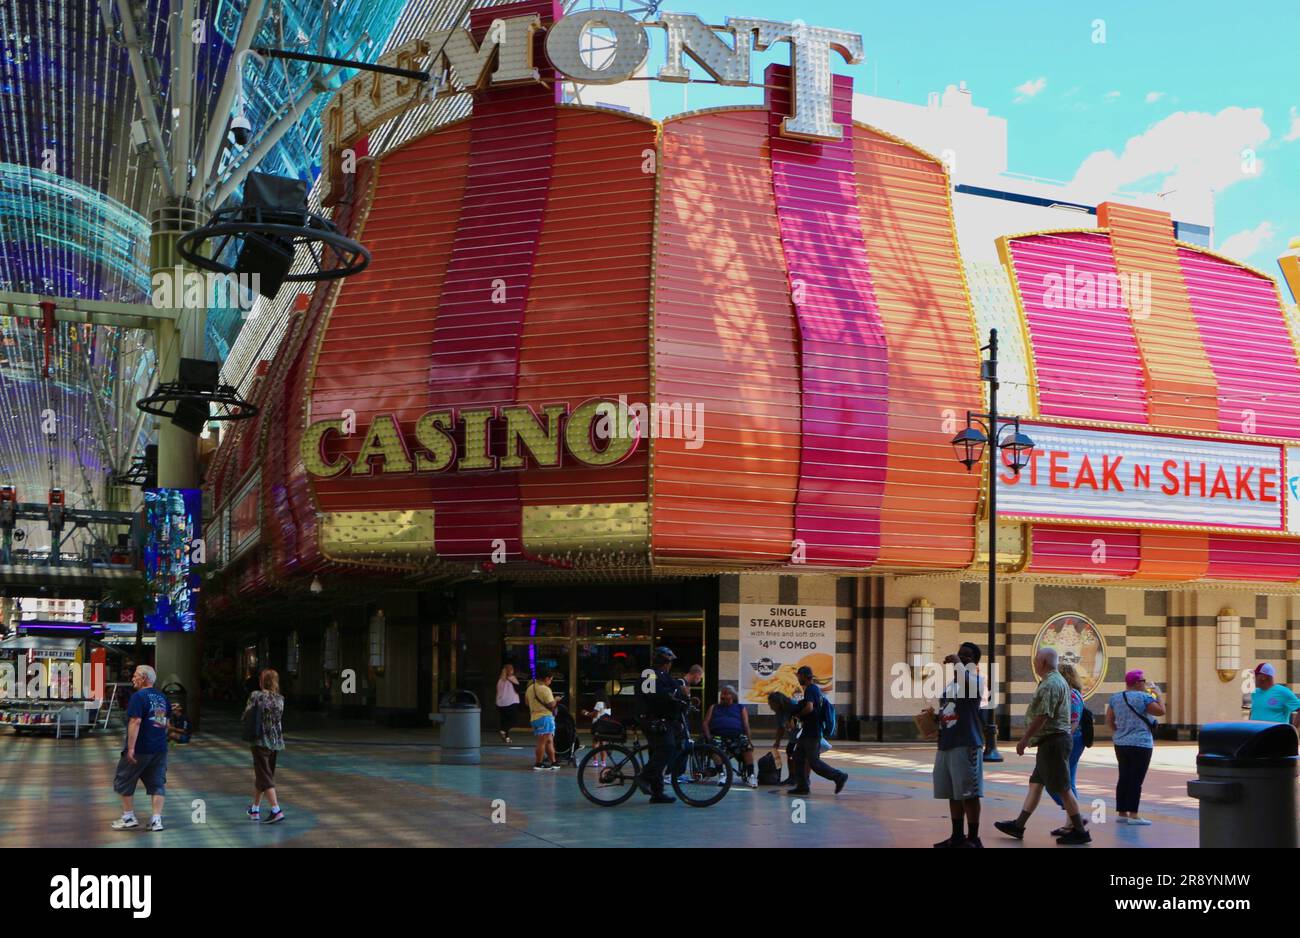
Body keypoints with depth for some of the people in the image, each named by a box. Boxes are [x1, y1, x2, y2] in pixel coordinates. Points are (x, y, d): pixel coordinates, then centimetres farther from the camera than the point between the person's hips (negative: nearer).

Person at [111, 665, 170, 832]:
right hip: (160, 749, 7)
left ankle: (129, 817, 14)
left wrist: (131, 748, -23)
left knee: (124, 781, 9)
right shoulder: (162, 697, 12)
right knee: (157, 783, 8)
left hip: (140, 749, -7)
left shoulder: (138, 696, -13)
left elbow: (135, 722, -22)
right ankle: (156, 819, 2)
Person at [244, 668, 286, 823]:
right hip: (276, 742, 6)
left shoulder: (256, 695, -9)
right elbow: (279, 719, 7)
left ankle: (276, 810, -17)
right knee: (260, 775, 20)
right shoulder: (280, 699, 6)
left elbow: (246, 716, -9)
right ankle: (255, 809, 28)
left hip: (261, 741, -6)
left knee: (265, 777, -4)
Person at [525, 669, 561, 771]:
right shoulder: (545, 689, -14)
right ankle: (538, 764, -2)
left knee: (549, 741, 13)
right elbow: (551, 705, -16)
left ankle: (553, 762, 15)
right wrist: (556, 700, 3)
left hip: (534, 718, 8)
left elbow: (527, 702, 21)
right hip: (545, 717, -8)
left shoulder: (530, 688, 11)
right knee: (542, 742, -3)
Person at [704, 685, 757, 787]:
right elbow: (705, 723, 17)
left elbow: (746, 725, 13)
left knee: (747, 745, -34)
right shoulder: (714, 708, 29)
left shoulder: (740, 708, 25)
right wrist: (708, 737, -3)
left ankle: (750, 775, -34)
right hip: (718, 735, 0)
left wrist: (748, 739, -5)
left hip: (737, 736, 0)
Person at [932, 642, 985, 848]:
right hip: (946, 745, 8)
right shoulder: (950, 684, 19)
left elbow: (966, 683, -32)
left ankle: (973, 839, 0)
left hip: (966, 745, -8)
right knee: (952, 793, 12)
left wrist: (958, 663, -19)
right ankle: (957, 836, 21)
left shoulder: (976, 680, -7)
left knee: (968, 793, -6)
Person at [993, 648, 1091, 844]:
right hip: (1051, 742, 11)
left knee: (1062, 788, -6)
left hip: (1052, 741, -11)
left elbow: (1042, 716, -22)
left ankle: (1080, 832, -1)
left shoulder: (1050, 684, -17)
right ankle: (1018, 826, 18)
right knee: (1035, 784, 13)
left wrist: (1024, 739, -18)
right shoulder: (1059, 681, 17)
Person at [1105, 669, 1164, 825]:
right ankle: (1133, 814, -6)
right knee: (1136, 780, -4)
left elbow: (1109, 720, 9)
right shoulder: (1143, 697, -12)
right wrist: (1158, 695, 4)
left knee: (1124, 778, 11)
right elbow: (1161, 711, -9)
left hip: (1120, 744, 6)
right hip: (1140, 744, -6)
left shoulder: (1115, 698, 6)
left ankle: (1121, 813, 13)